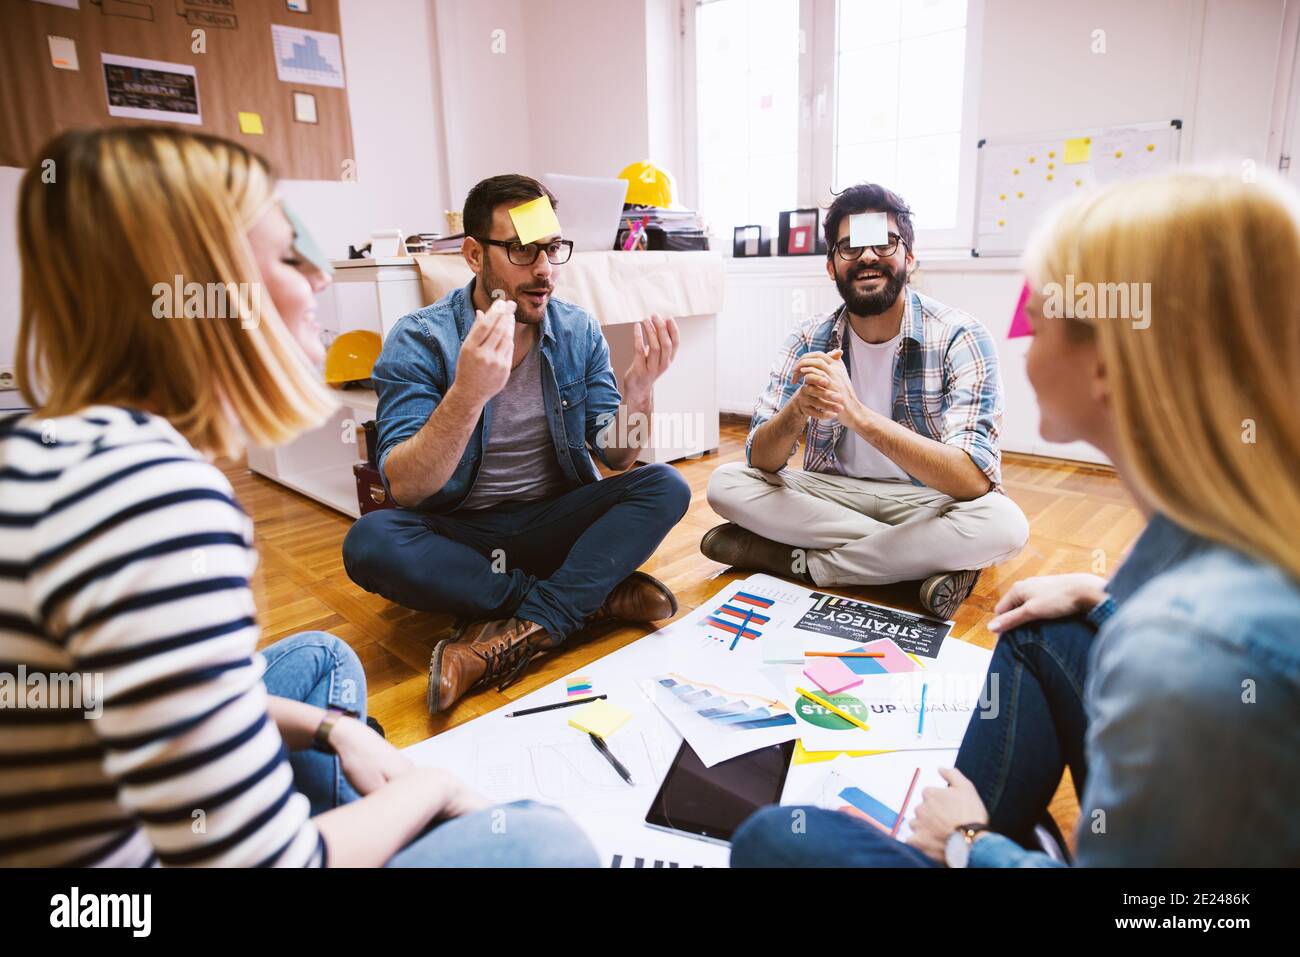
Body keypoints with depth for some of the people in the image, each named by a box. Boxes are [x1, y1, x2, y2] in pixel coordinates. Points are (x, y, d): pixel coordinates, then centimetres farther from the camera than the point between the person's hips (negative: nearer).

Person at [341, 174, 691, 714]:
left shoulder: (578, 331, -2)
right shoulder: (419, 340, -13)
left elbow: (616, 457, -3)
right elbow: (403, 489, -22)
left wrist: (638, 391, -23)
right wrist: (469, 392, -37)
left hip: (554, 521, 3)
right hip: (458, 533, -2)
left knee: (665, 487, -20)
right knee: (370, 542, -32)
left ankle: (524, 632, -28)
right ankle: (596, 595, -20)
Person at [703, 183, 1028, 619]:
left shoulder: (960, 338, -15)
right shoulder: (810, 339, -5)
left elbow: (973, 479, -27)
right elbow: (761, 459, -11)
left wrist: (856, 412, -39)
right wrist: (799, 408, -34)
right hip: (833, 492, 3)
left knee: (1004, 524, -33)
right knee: (726, 483, -19)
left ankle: (803, 561, -19)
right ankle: (918, 559, -16)